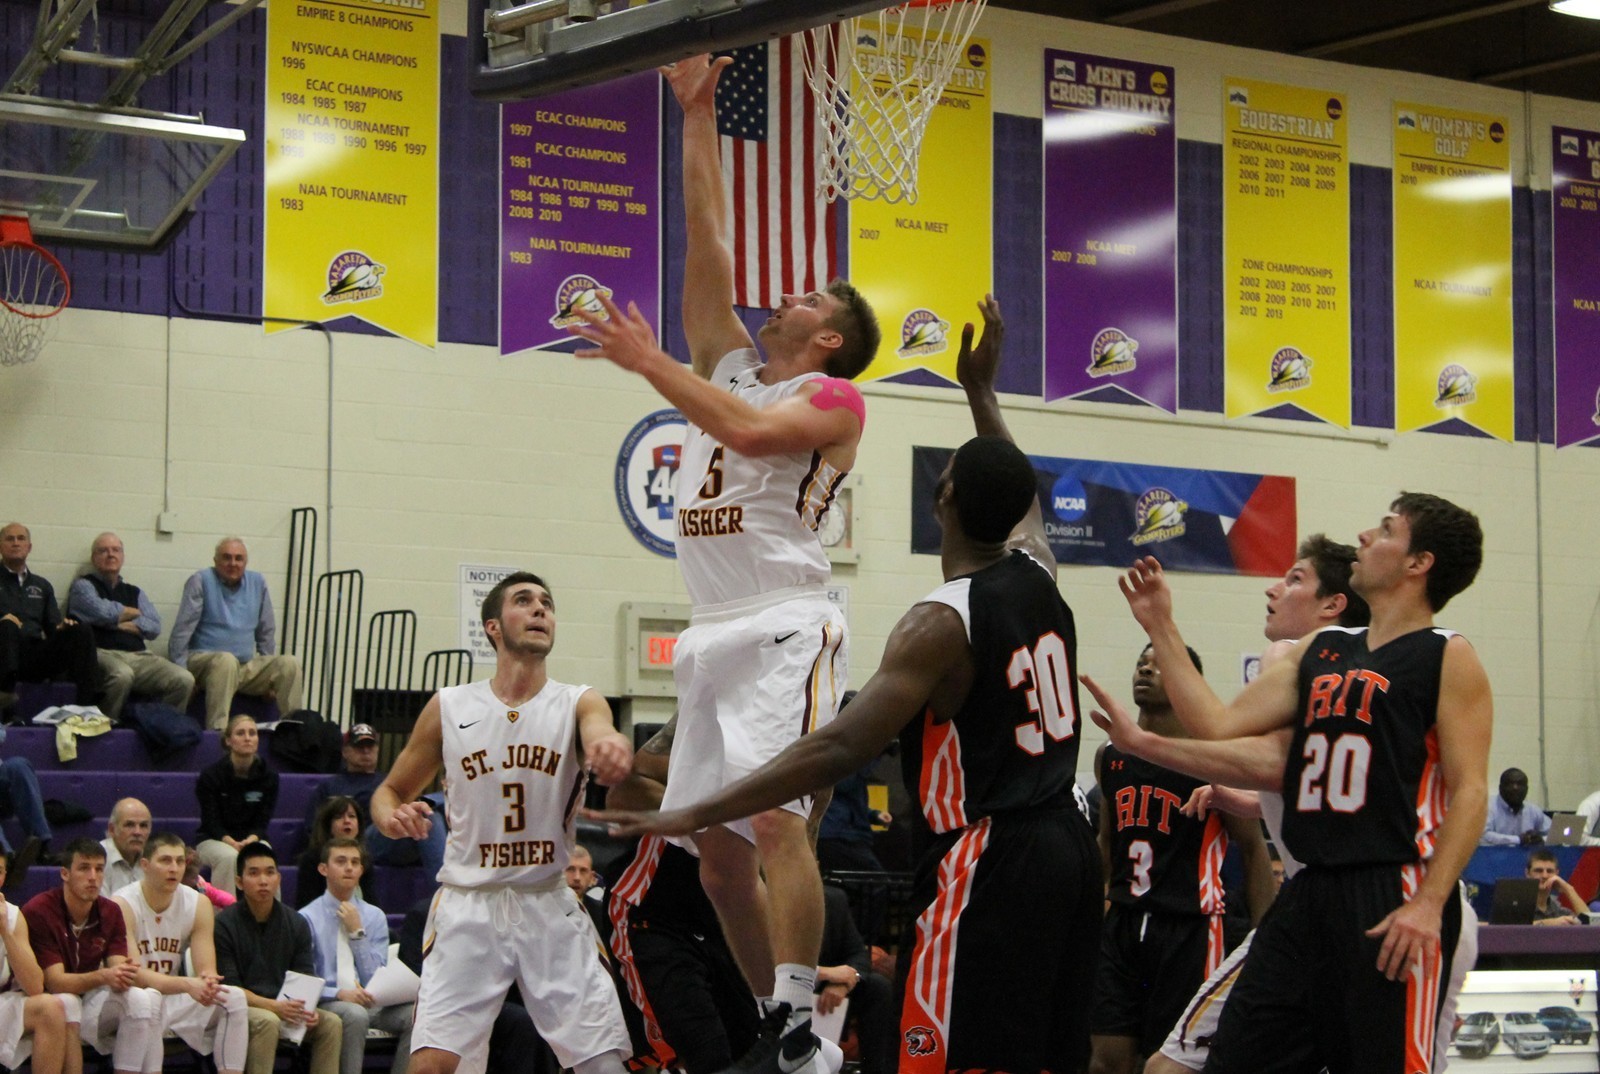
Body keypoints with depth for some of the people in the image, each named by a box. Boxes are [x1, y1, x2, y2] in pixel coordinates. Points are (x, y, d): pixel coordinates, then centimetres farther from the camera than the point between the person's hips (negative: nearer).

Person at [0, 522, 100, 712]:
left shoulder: (42, 586, 28)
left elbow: (54, 626, 20)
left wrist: (63, 627, -5)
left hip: (37, 655, 4)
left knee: (81, 632, -23)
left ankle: (88, 703, -36)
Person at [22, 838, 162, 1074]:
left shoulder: (110, 911, 1)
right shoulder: (38, 912, -17)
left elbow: (117, 968, -7)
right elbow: (54, 982, -22)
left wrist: (123, 976, -33)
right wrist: (102, 977, -37)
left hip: (90, 1001, 5)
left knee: (140, 999, -22)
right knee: (67, 1003, -37)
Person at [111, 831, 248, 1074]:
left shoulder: (198, 904, -1)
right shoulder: (122, 905, -16)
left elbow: (207, 969, -6)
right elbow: (135, 975, -24)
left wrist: (208, 981, -33)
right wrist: (187, 985, -39)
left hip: (174, 999, 5)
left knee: (234, 998, -18)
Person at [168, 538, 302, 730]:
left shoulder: (257, 583, 13)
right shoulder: (201, 581, -2)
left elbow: (266, 633, 19)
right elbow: (182, 631, -6)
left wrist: (270, 674, 14)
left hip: (247, 667, 5)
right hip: (203, 661, -5)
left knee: (290, 663, -16)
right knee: (226, 660, -38)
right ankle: (217, 731, -44)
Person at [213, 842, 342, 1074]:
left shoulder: (297, 924, 9)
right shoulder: (225, 924, -6)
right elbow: (229, 987, -12)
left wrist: (307, 1008, -18)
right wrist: (274, 1006, -25)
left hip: (284, 1006, 5)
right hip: (240, 1009, -5)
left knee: (331, 1023, -19)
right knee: (267, 1021, -35)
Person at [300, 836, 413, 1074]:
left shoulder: (374, 917, 13)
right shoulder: (307, 918, 0)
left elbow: (376, 981, 6)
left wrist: (357, 932, -3)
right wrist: (340, 994, -22)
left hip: (369, 1003, 4)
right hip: (326, 1003, -4)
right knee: (355, 1014, -37)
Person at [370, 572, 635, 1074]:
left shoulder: (579, 704, 0)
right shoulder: (448, 707, 3)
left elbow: (600, 732, -25)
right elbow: (390, 792, 13)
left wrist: (613, 747, -50)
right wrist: (391, 817, -12)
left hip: (550, 907, 0)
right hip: (468, 904, 0)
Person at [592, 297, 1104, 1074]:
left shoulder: (942, 624, -15)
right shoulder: (1038, 575, 6)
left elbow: (837, 750, -24)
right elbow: (1020, 500, 33)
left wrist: (694, 817, -24)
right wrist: (981, 390, 38)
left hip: (988, 863, -8)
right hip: (1065, 845, 9)